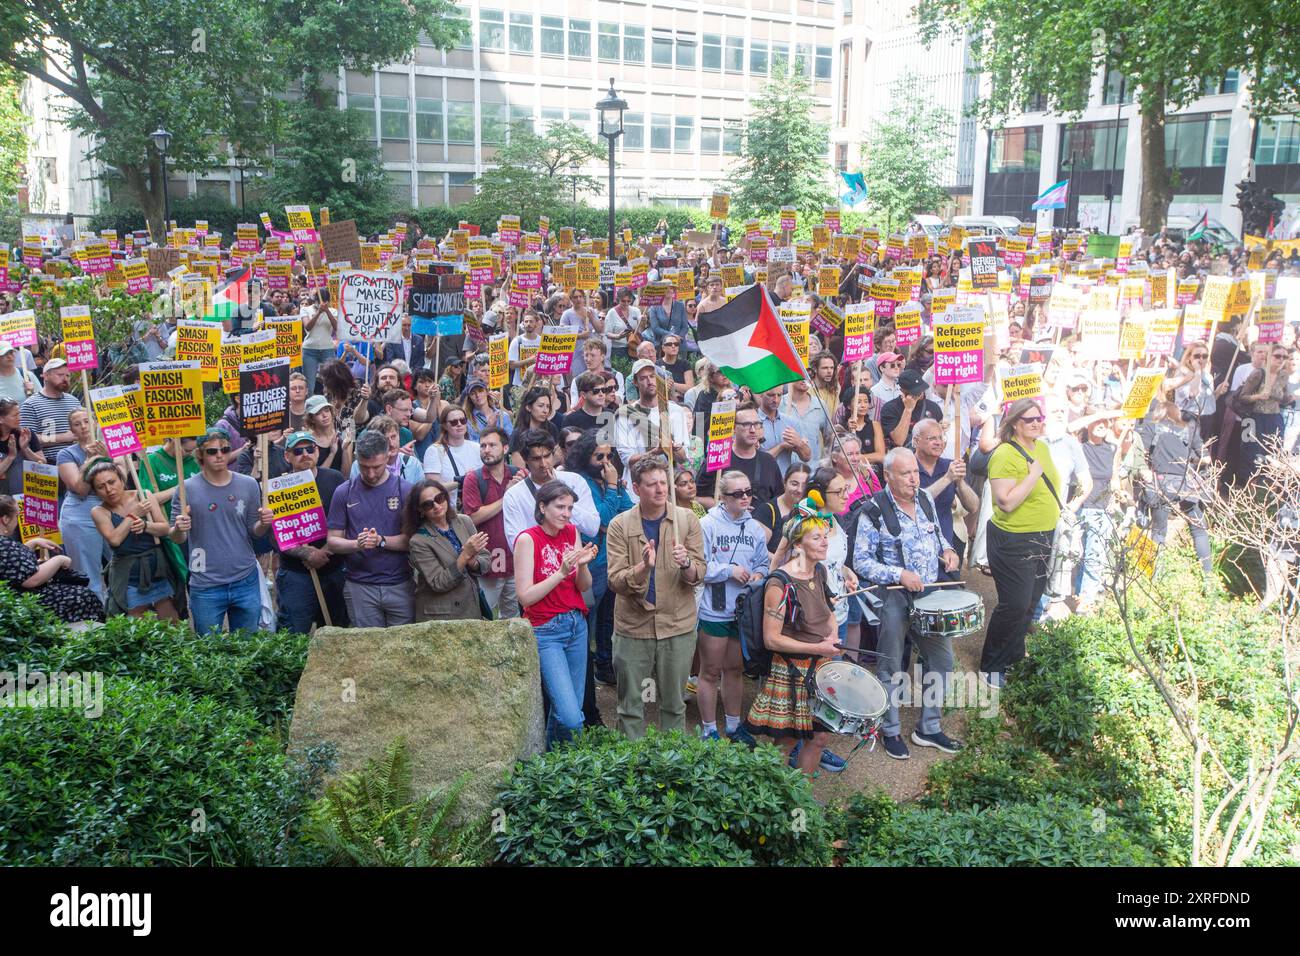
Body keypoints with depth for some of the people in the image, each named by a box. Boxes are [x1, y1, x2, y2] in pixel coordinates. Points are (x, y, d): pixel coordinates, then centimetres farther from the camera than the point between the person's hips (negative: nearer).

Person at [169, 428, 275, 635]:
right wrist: (179, 529, -21)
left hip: (246, 582, 2)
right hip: (206, 587, -2)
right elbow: (177, 538, 0)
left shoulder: (248, 485, 1)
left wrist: (264, 524, -13)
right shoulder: (188, 488, -4)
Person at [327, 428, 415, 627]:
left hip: (400, 586, -1)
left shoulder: (405, 489, -1)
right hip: (359, 587, 1)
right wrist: (357, 544, -16)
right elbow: (333, 541, 3)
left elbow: (411, 539, -3)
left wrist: (381, 541, -19)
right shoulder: (344, 492, 3)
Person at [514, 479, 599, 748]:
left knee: (572, 706, 11)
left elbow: (583, 587, 7)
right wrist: (561, 572, -21)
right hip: (545, 632, -6)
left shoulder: (571, 532, 5)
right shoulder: (528, 538, -11)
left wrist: (583, 565, -13)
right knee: (571, 717, -13)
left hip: (577, 625, 6)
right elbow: (525, 596, -14)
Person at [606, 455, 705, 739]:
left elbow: (699, 574, -2)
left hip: (678, 625, 1)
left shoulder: (687, 519, -1)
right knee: (630, 705, 8)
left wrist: (686, 563, -24)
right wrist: (643, 566, -28)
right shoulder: (620, 525, -4)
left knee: (674, 703, 13)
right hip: (632, 626, -1)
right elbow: (615, 582, -10)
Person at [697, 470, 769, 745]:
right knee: (710, 672, 6)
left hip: (745, 610, 5)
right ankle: (709, 730, 19)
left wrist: (758, 575, -9)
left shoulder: (755, 528, 5)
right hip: (714, 611, -5)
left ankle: (733, 725, 33)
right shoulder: (708, 525, -12)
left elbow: (763, 564, 12)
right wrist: (729, 571, -19)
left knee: (735, 669, 18)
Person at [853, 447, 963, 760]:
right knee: (891, 667, 6)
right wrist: (899, 575, -24)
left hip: (929, 593, 6)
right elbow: (862, 561, -14)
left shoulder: (926, 498, 4)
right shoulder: (874, 511, -15)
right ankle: (891, 731, 25)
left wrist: (947, 550, 0)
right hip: (893, 597, -6)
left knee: (942, 658, 13)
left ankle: (929, 728, 30)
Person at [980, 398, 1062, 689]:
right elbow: (1006, 502, -26)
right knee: (1015, 605, -7)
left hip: (1042, 538, 9)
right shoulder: (1005, 455, -19)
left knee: (1031, 602, 16)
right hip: (1013, 542, -9)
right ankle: (990, 668, 8)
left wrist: (1058, 513, 16)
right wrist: (1033, 474, -25)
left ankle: (1014, 657, 33)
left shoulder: (1043, 448, 8)